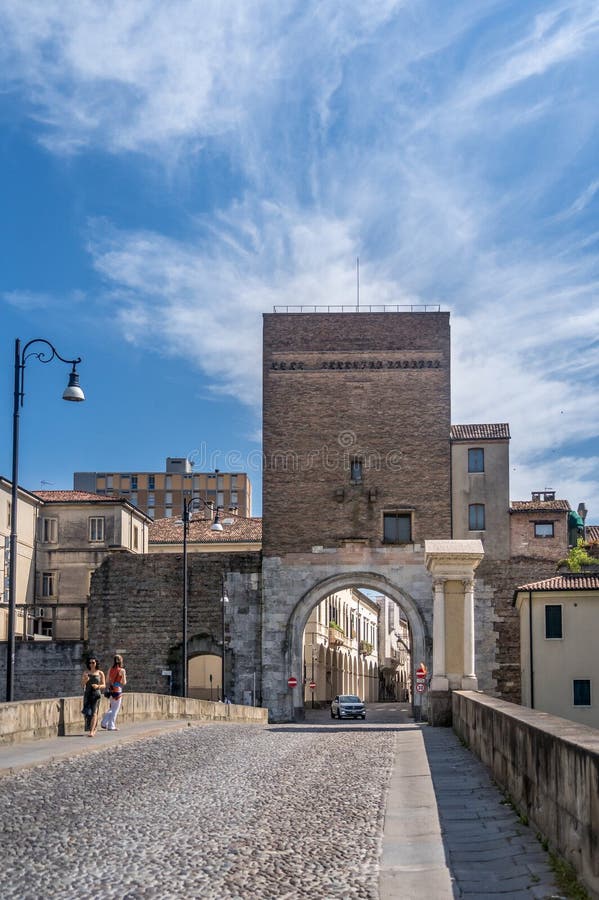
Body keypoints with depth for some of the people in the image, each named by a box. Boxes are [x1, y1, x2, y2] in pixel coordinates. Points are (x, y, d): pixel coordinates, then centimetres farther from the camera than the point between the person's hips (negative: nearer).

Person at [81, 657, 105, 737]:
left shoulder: (100, 673, 4)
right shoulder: (85, 673, 9)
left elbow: (104, 685, 5)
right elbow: (82, 686, 8)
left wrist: (98, 686, -15)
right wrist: (85, 681, -13)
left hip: (96, 694, -3)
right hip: (87, 694, 3)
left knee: (94, 712, -14)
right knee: (87, 712, 1)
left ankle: (91, 731, -19)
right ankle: (93, 728, 25)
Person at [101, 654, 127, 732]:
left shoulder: (111, 669, 4)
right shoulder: (122, 670, -10)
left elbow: (108, 680, 10)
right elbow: (124, 682, -5)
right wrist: (125, 677, 12)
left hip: (111, 690, 6)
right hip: (118, 690, -6)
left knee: (112, 708, 19)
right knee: (115, 709, 4)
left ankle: (104, 723, 10)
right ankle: (111, 726, 5)